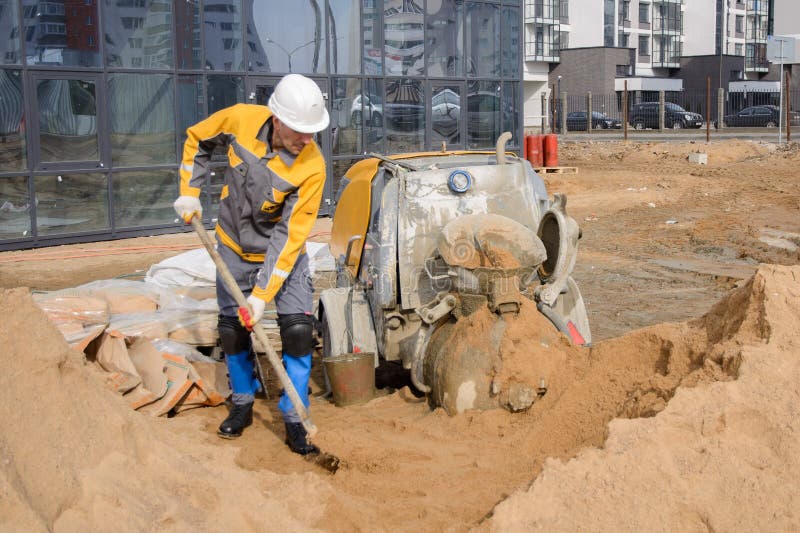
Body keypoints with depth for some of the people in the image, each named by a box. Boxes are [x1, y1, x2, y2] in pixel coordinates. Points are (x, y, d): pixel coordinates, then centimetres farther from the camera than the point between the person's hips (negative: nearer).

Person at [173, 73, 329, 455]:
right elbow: (197, 140, 3)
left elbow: (290, 236, -26)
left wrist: (262, 294, -27)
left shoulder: (311, 167, -27)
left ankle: (294, 420, 2)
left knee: (298, 330, -12)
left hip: (284, 253, -2)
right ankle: (242, 404, 32)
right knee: (233, 330, 9)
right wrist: (189, 192, -5)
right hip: (235, 250, 3)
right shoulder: (240, 120, -20)